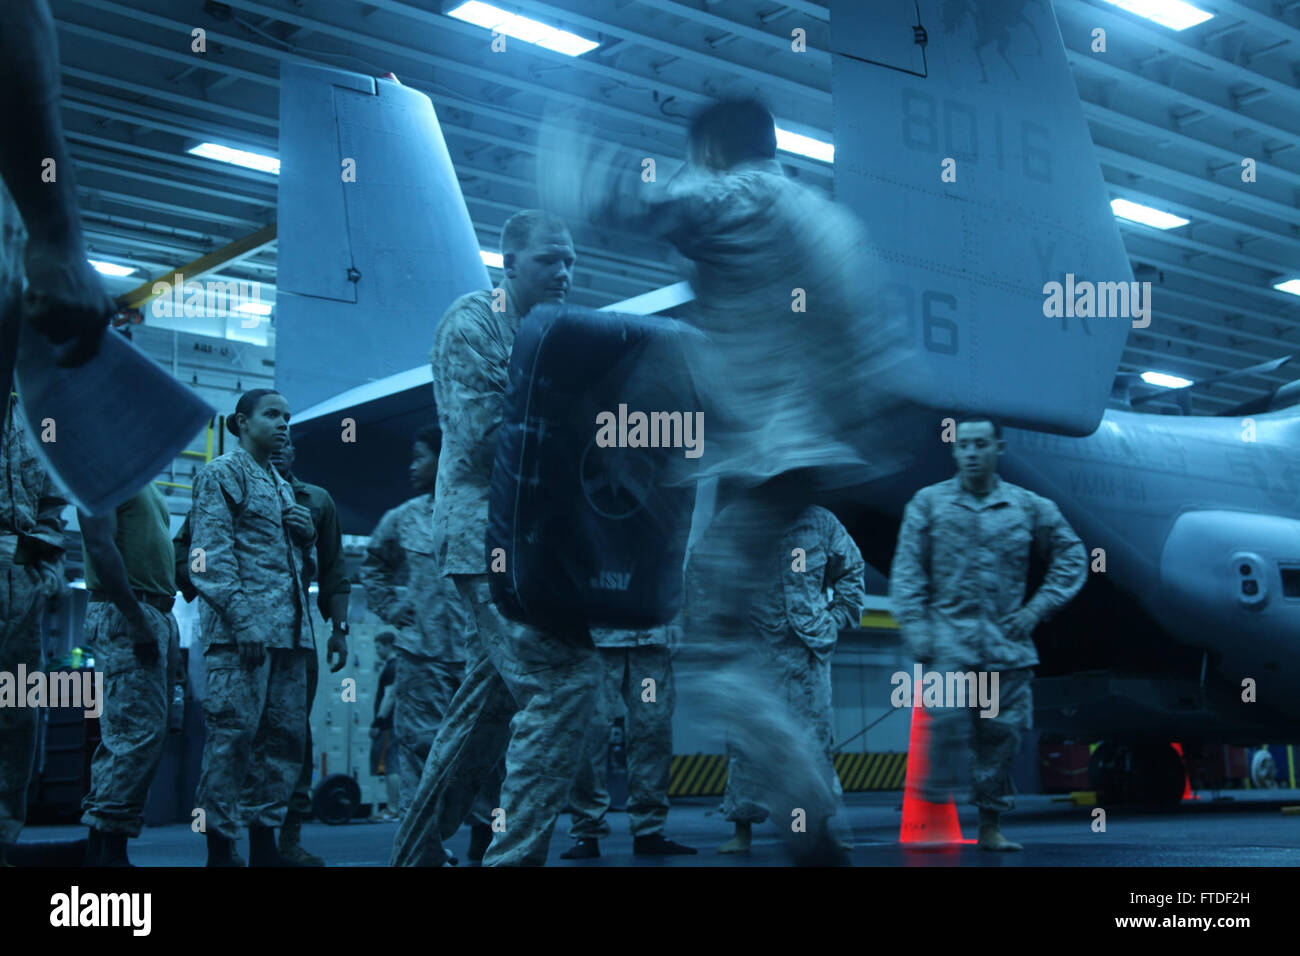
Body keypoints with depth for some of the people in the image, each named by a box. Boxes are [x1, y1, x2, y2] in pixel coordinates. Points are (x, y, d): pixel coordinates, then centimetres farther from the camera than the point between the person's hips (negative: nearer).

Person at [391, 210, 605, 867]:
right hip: (490, 532, -9)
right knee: (566, 681, -19)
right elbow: (482, 436, -15)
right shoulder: (474, 322, -4)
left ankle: (416, 852, 23)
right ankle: (515, 855, -16)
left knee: (489, 701, 12)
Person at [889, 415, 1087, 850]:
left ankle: (990, 826, 14)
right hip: (950, 635, -2)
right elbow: (907, 571, 1)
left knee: (1002, 732, 3)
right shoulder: (929, 503, 4)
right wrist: (915, 627, -8)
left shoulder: (1028, 507, 7)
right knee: (947, 721, -17)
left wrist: (1038, 608, 7)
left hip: (1007, 642, 2)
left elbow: (1071, 556, 17)